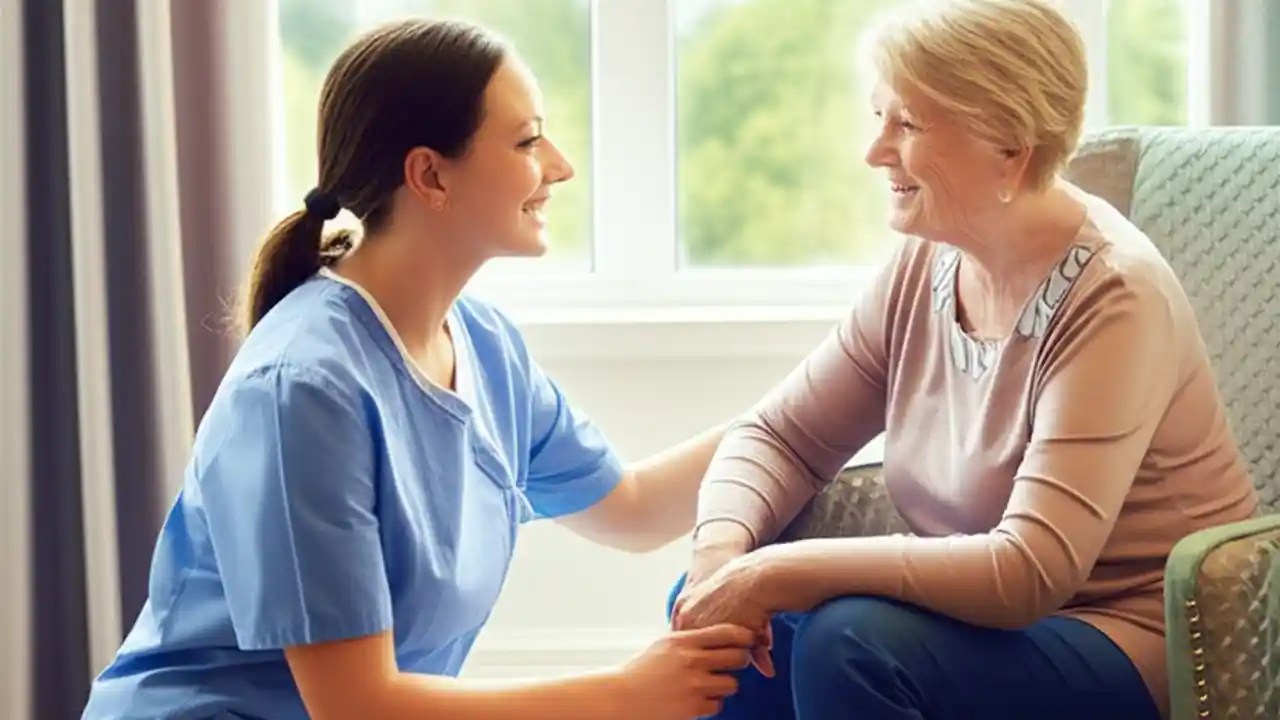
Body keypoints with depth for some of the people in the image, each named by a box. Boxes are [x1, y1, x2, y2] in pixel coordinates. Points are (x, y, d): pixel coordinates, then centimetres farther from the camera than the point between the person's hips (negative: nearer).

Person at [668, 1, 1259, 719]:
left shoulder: (1111, 298, -22)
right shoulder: (925, 265, -1)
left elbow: (1029, 573, -30)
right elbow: (780, 436, 6)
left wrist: (782, 571, -28)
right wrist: (722, 548, -16)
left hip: (1143, 654, -7)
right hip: (993, 615, 7)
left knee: (850, 640, -29)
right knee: (718, 614, -8)